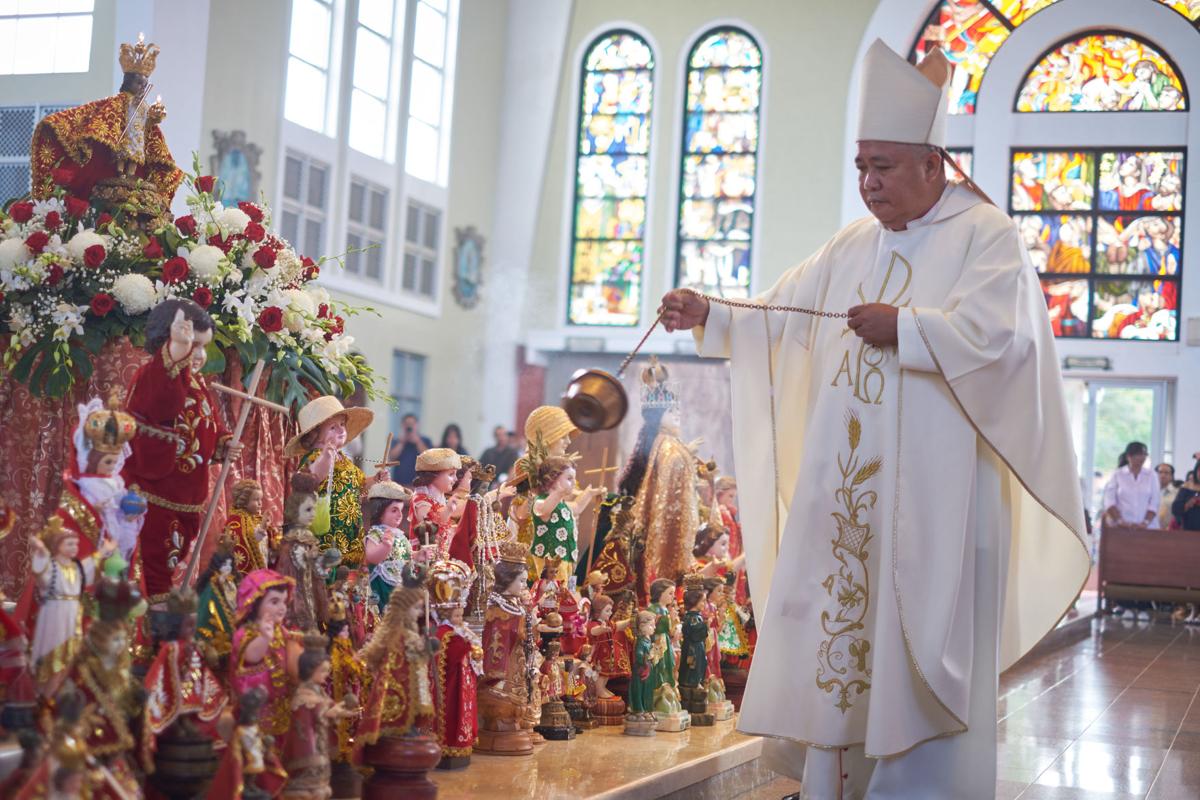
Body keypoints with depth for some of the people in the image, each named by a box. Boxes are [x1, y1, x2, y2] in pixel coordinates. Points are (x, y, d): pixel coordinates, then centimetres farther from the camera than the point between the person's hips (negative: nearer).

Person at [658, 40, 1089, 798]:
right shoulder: (853, 245, 15)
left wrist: (904, 328, -22)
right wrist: (711, 317, 0)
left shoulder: (987, 236, -4)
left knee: (918, 647, -2)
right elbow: (781, 317, 14)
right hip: (843, 486, 6)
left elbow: (1000, 334, -18)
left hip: (931, 492, -6)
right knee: (833, 630, 7)